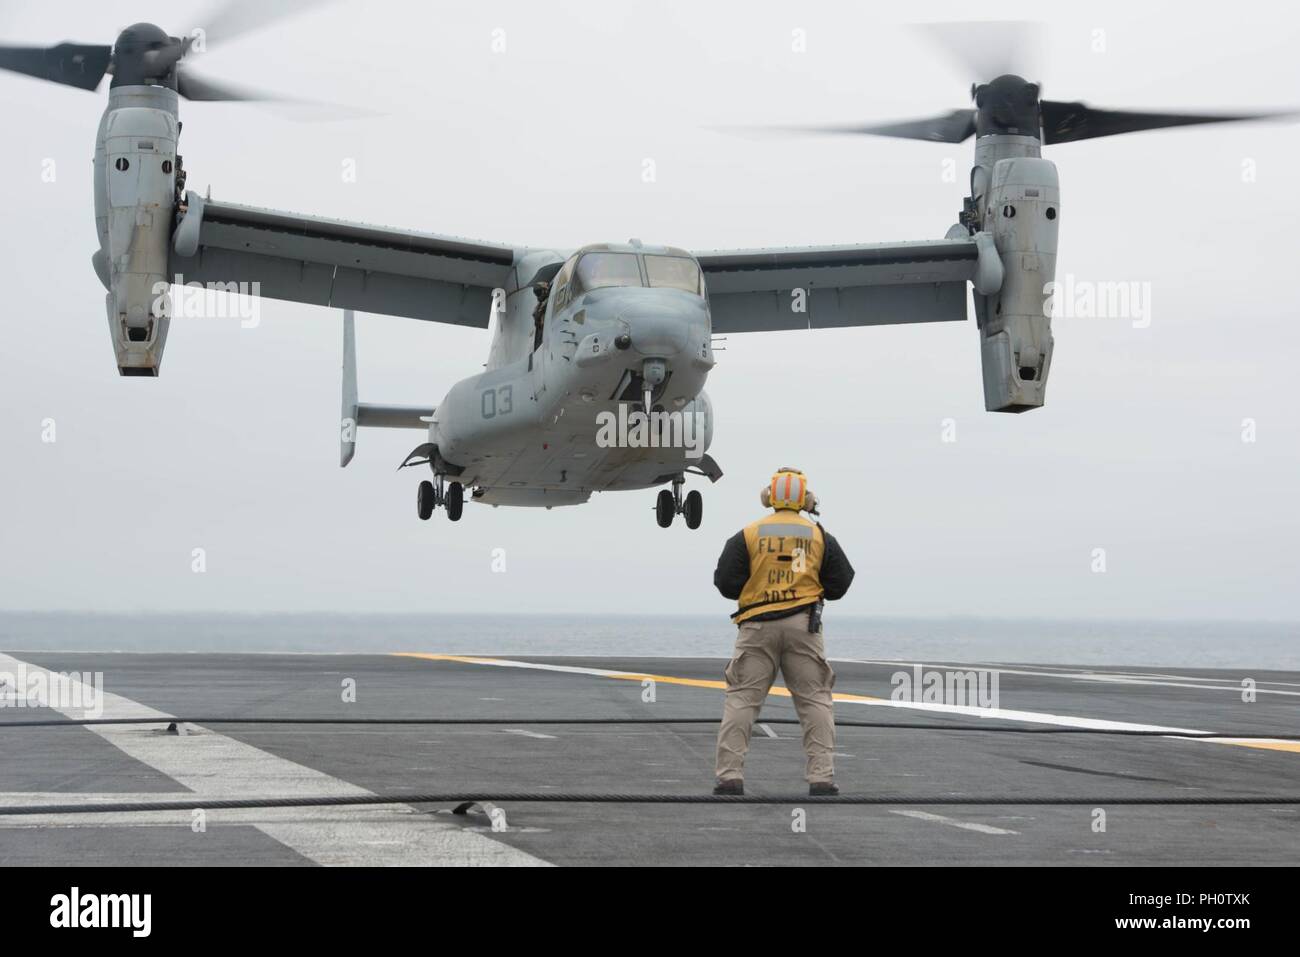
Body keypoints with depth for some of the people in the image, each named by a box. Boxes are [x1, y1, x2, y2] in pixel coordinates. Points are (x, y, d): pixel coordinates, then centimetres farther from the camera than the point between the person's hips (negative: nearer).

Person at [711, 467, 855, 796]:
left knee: (741, 699, 2)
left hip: (757, 626, -1)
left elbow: (726, 582, -2)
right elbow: (840, 583, 7)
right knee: (815, 701, 5)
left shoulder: (748, 534, 0)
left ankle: (730, 776, -4)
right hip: (803, 624, 1)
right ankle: (821, 777, -2)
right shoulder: (819, 536, 5)